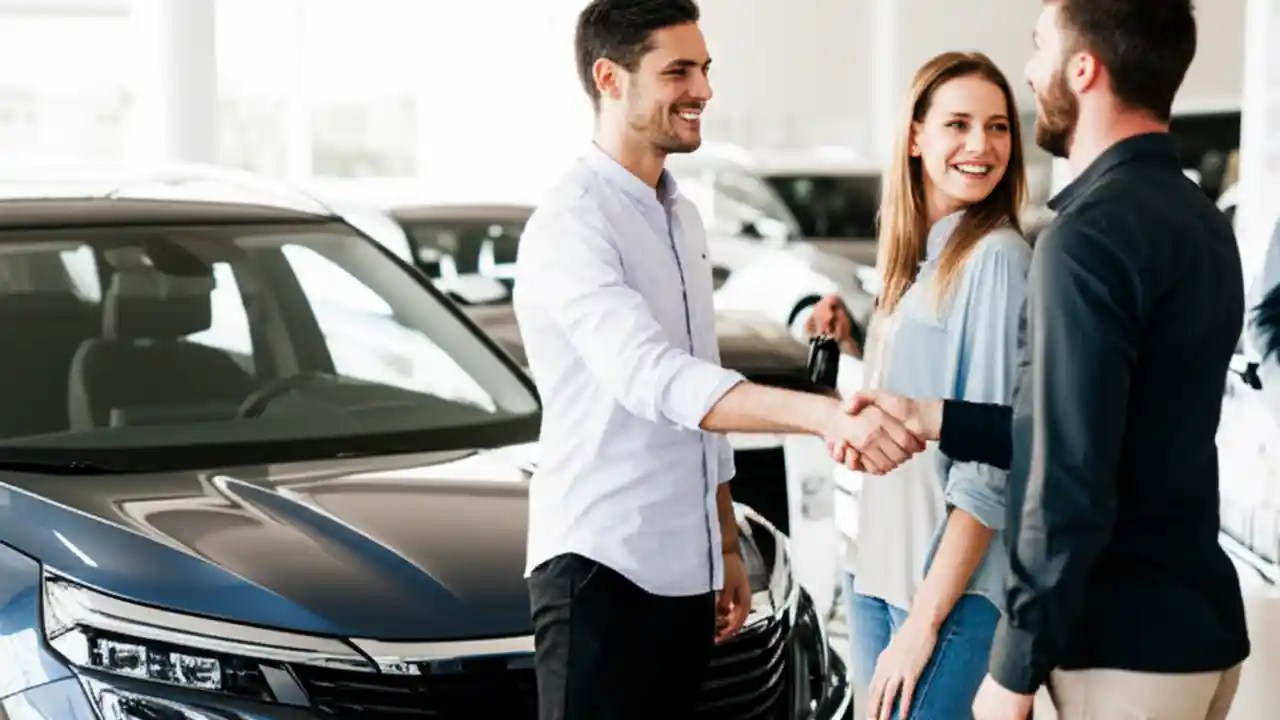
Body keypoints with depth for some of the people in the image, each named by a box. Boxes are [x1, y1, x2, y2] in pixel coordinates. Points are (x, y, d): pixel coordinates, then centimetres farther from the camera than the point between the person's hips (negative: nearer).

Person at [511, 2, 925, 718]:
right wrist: (824, 414, -42)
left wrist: (727, 547, 20)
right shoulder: (569, 225, -15)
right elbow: (649, 377, -31)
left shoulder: (682, 217, 14)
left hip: (682, 571, 8)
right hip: (598, 566, -8)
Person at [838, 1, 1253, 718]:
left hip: (1126, 644, -8)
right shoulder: (1201, 222, 9)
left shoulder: (1091, 236, -19)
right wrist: (930, 415, 10)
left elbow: (1071, 481, -22)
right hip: (1203, 624, 8)